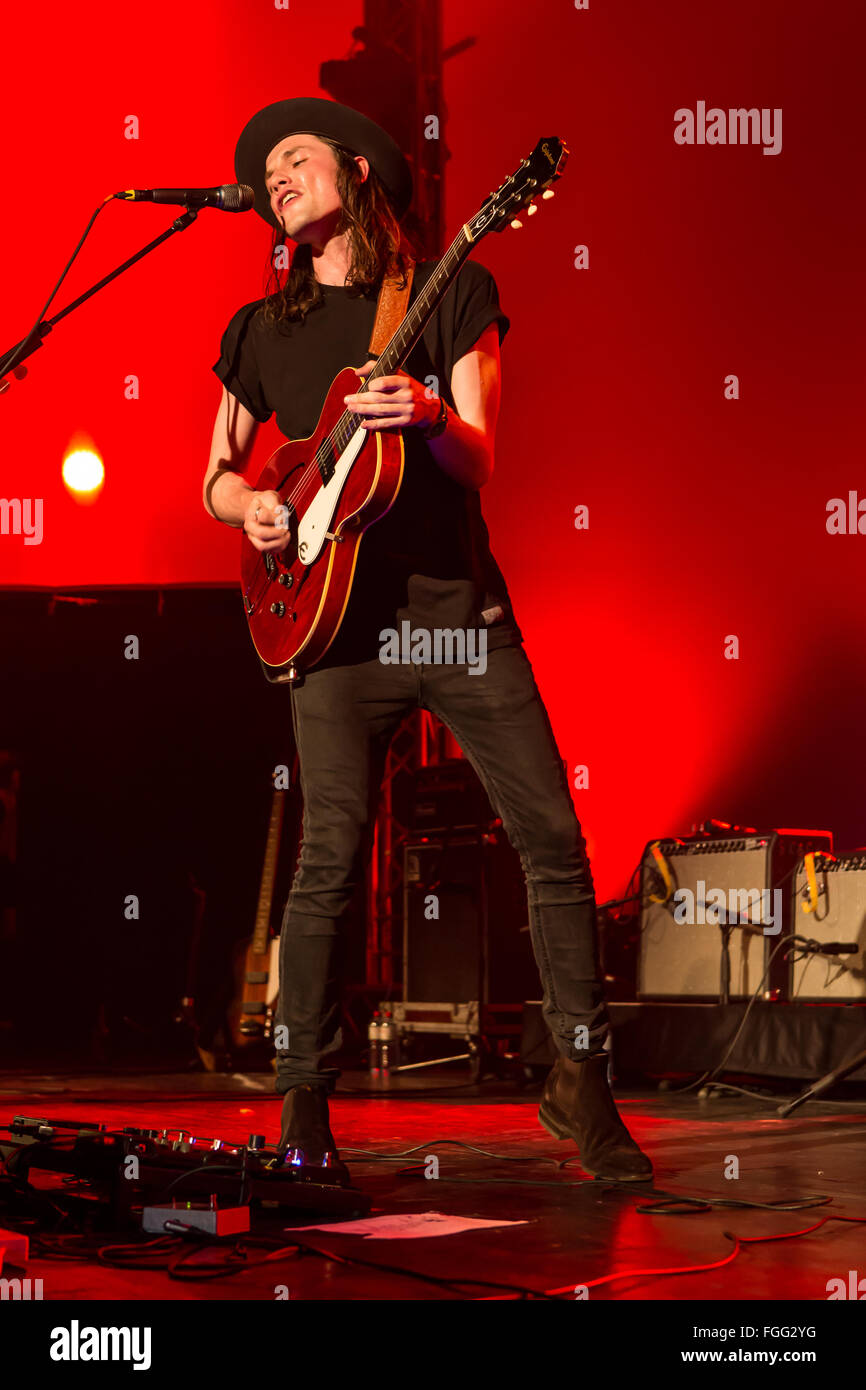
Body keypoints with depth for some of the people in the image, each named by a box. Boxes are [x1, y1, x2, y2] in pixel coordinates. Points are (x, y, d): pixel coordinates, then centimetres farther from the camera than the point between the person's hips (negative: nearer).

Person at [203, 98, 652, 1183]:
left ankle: (580, 1082, 11)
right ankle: (304, 1106, 8)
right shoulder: (262, 332, 13)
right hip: (335, 619, 1)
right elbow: (216, 476, 20)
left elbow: (477, 462, -2)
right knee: (331, 862, -5)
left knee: (554, 841, -3)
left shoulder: (454, 295, 6)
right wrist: (248, 505, -3)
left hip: (460, 608, 0)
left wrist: (430, 416, -24)